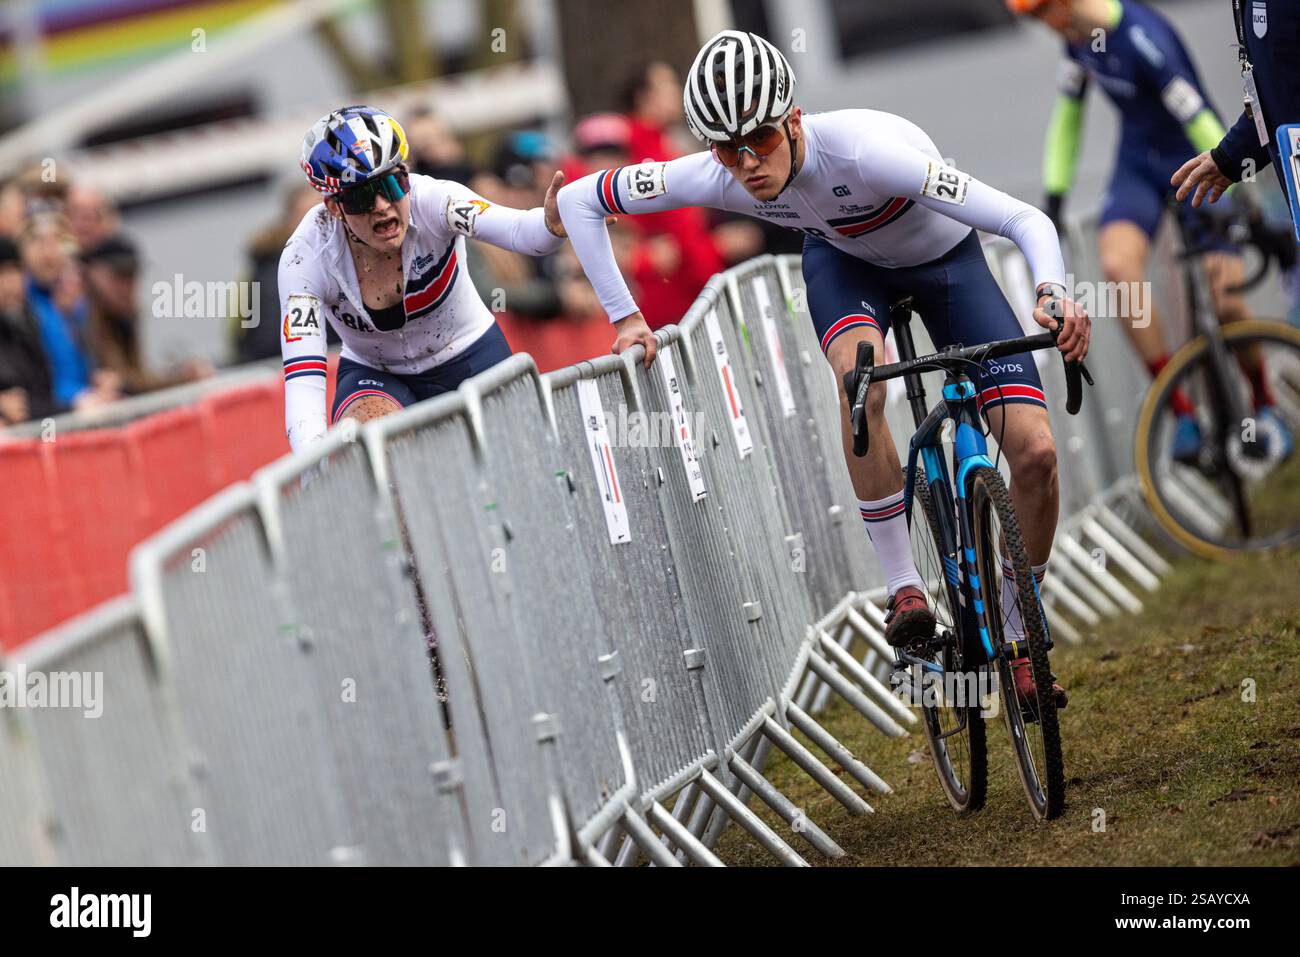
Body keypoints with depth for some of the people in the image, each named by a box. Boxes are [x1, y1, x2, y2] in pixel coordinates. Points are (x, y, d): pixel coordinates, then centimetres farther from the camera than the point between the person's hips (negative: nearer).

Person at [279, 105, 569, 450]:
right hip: (375, 377, -1)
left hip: (471, 359, 2)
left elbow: (515, 228, -46)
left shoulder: (431, 199, -27)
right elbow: (302, 379, -33)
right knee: (373, 432, -33)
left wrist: (552, 224, -70)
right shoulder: (306, 256, -26)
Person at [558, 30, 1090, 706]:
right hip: (845, 261, 2)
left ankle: (1016, 640, 7)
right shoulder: (716, 176, -30)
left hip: (946, 259, -2)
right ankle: (903, 589, -22)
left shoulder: (862, 150, -42)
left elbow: (1025, 219, -42)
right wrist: (624, 317, -18)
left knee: (1035, 452, -16)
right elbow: (576, 201, -16)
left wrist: (1052, 291, -61)